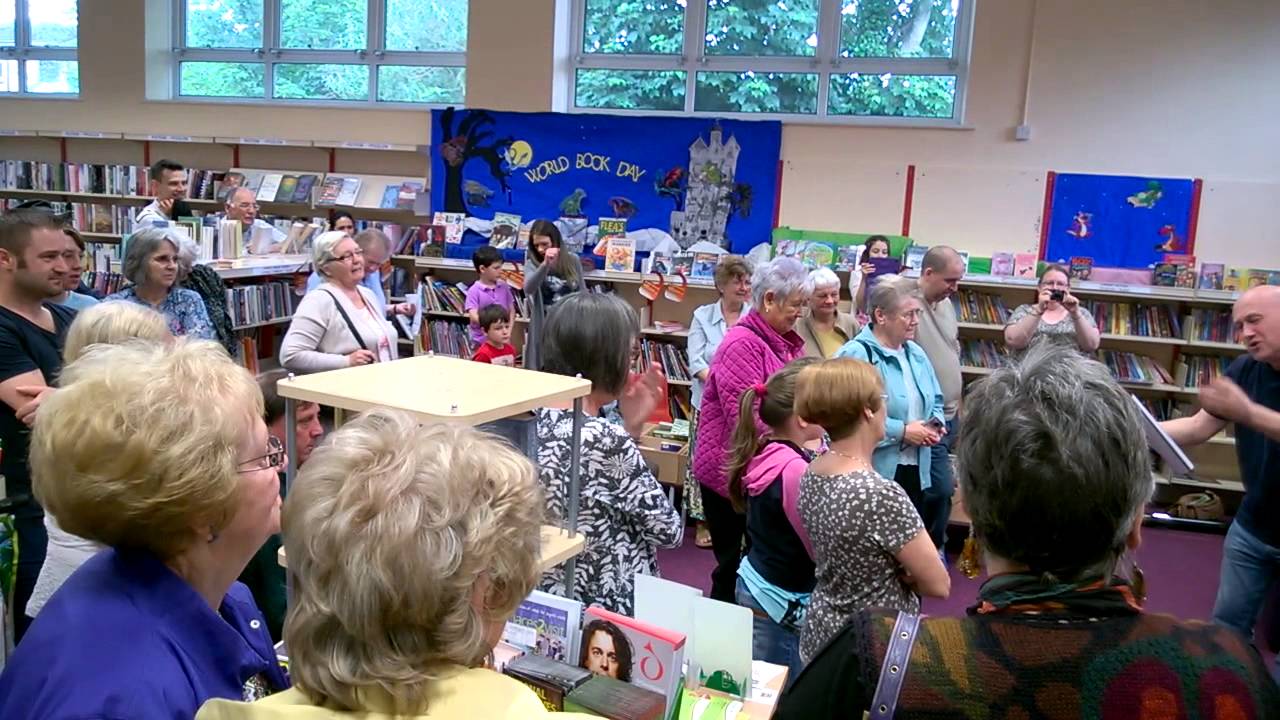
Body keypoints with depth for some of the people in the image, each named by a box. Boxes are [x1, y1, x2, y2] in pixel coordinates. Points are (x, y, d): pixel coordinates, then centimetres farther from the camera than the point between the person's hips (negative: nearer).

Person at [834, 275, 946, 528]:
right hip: (874, 473, -8)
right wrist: (902, 431, -19)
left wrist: (936, 424, 0)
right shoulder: (856, 355, -15)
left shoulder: (916, 353, 13)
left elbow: (935, 402, 23)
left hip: (915, 471, 8)